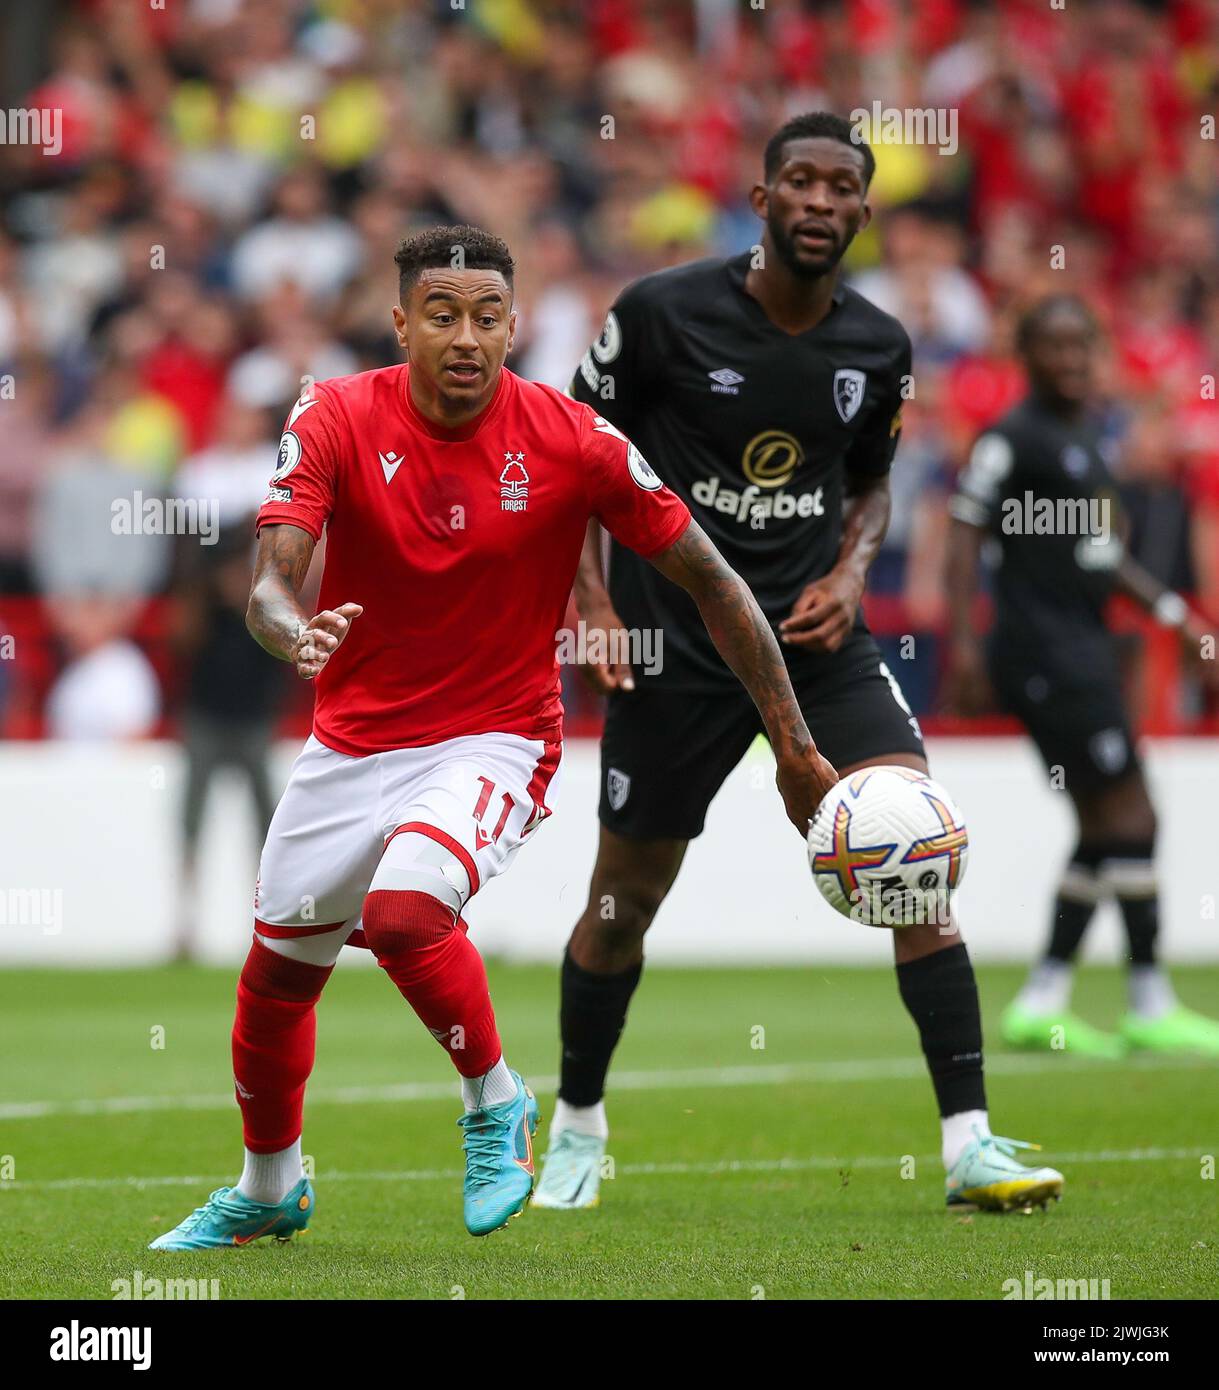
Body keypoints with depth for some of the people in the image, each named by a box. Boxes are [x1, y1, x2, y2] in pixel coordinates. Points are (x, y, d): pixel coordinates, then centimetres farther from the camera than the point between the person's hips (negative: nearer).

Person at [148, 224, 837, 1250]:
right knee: (279, 971, 14)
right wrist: (296, 633, -47)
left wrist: (796, 750, -5)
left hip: (496, 739, -3)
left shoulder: (574, 443, -13)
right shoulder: (336, 422, -12)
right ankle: (268, 1189, 42)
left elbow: (710, 582, -5)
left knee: (405, 908, -31)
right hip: (354, 739, 3)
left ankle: (497, 1102, -3)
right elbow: (272, 582, -21)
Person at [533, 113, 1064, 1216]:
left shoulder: (878, 348, 2)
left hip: (815, 632, 2)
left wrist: (850, 572, 0)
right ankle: (577, 1123, 32)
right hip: (676, 643, -2)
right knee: (625, 901, 7)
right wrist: (593, 605, -8)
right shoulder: (662, 314, -10)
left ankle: (968, 1144, -15)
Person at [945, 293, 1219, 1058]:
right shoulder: (1013, 437, -10)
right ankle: (1151, 1007, -5)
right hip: (1044, 647, -10)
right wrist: (966, 642, -18)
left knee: (1105, 824, 9)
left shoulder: (1090, 431, 16)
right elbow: (967, 533, -12)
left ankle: (1042, 1003, 13)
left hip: (1085, 646, 10)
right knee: (1130, 813, -10)